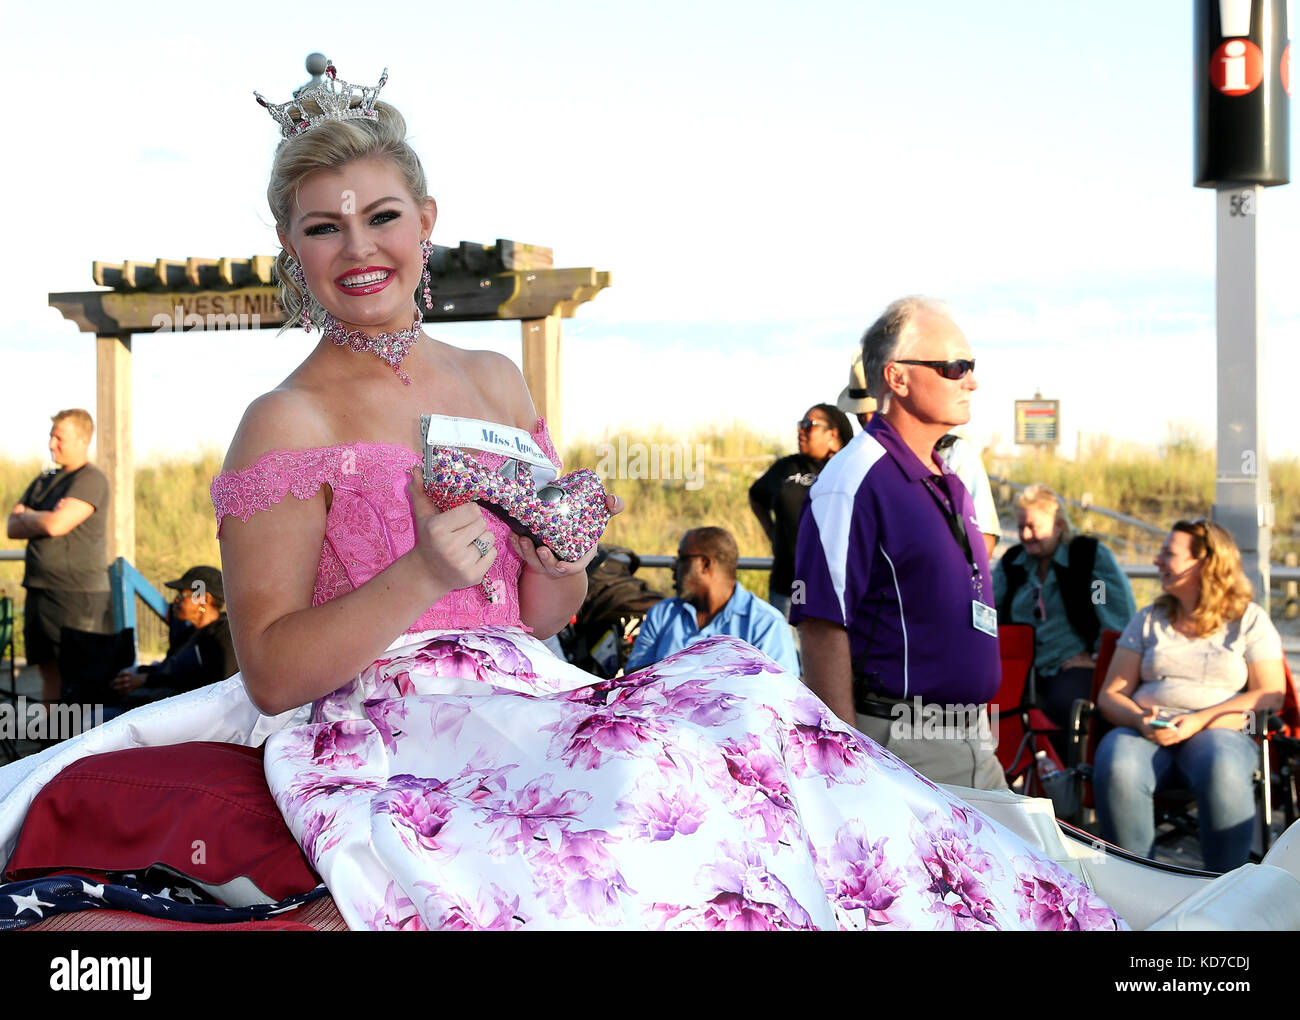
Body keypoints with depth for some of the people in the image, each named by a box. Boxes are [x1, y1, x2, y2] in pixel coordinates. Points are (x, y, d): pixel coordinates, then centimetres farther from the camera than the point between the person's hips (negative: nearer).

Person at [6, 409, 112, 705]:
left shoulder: (91, 479, -8)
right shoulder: (44, 482, 18)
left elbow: (56, 525, -18)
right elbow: (12, 529, 11)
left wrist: (26, 515, 1)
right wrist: (44, 519, -7)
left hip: (78, 594, -7)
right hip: (40, 591, 7)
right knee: (50, 671, 8)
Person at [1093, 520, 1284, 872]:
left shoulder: (1250, 621, 13)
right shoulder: (1149, 619, 22)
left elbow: (1270, 696, 2)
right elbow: (1110, 694, 14)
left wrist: (1200, 721, -13)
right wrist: (1140, 720, -10)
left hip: (1219, 733, -2)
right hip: (1145, 733, 2)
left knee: (1222, 773, -40)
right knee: (1116, 769, -35)